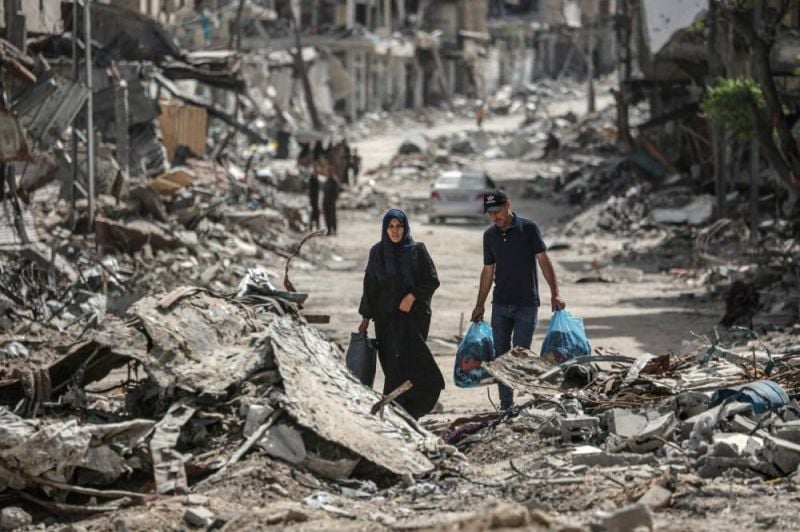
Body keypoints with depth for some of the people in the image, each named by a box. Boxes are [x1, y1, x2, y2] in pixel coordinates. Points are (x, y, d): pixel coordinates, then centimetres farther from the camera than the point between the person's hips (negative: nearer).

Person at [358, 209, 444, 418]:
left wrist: (413, 296, -14)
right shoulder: (377, 252, 7)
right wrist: (365, 317, 9)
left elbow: (432, 280, 0)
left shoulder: (417, 251, 0)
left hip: (414, 315, -2)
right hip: (386, 318, 2)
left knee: (409, 360, -11)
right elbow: (369, 286, 11)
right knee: (392, 362, -4)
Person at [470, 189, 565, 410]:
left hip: (527, 303, -4)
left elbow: (543, 261, -7)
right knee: (501, 356, 1)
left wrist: (555, 293, -17)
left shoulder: (528, 228, -5)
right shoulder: (490, 235, 9)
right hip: (500, 304, 4)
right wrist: (479, 305, 15)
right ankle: (506, 405, 6)